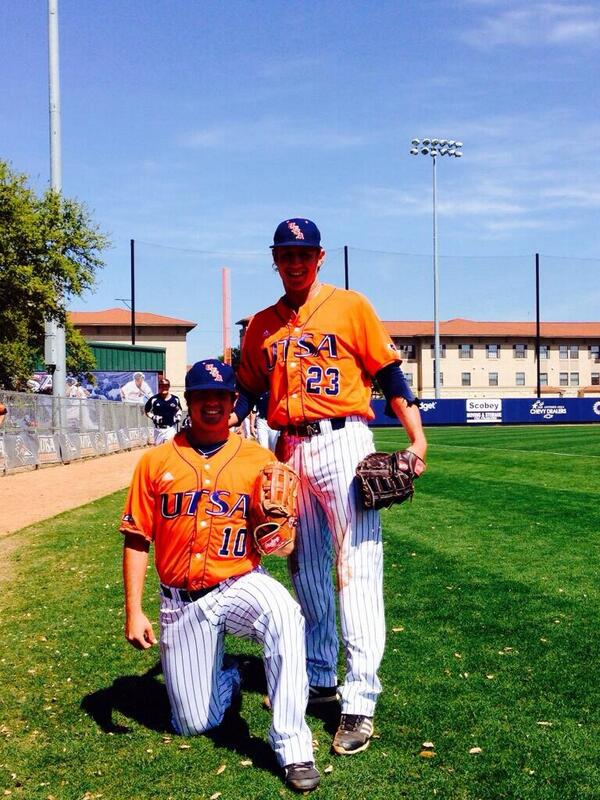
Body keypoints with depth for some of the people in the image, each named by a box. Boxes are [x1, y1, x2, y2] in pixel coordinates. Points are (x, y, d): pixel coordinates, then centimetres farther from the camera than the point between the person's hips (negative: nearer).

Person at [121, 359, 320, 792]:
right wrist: (133, 611, -4)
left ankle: (292, 747, -25)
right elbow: (136, 540, 2)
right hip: (182, 602, 2)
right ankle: (227, 680, 39)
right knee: (194, 723, 4)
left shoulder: (259, 459, -1)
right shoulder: (156, 462, 1)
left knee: (284, 615, -36)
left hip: (242, 585, -1)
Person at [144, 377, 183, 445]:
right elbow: (146, 410, 7)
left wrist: (178, 416, 2)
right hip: (159, 429, -1)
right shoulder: (154, 399, -5)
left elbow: (180, 410, 21)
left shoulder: (175, 399, 3)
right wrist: (153, 417, -8)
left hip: (171, 428, 1)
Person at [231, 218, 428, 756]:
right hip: (290, 453, 5)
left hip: (343, 444, -5)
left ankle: (360, 701, -7)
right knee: (305, 570, 12)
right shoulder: (262, 325, 16)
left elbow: (388, 373, -1)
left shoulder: (350, 306, 4)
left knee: (357, 569, -9)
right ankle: (319, 679, 27)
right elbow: (246, 392, 17)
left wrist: (417, 437, -13)